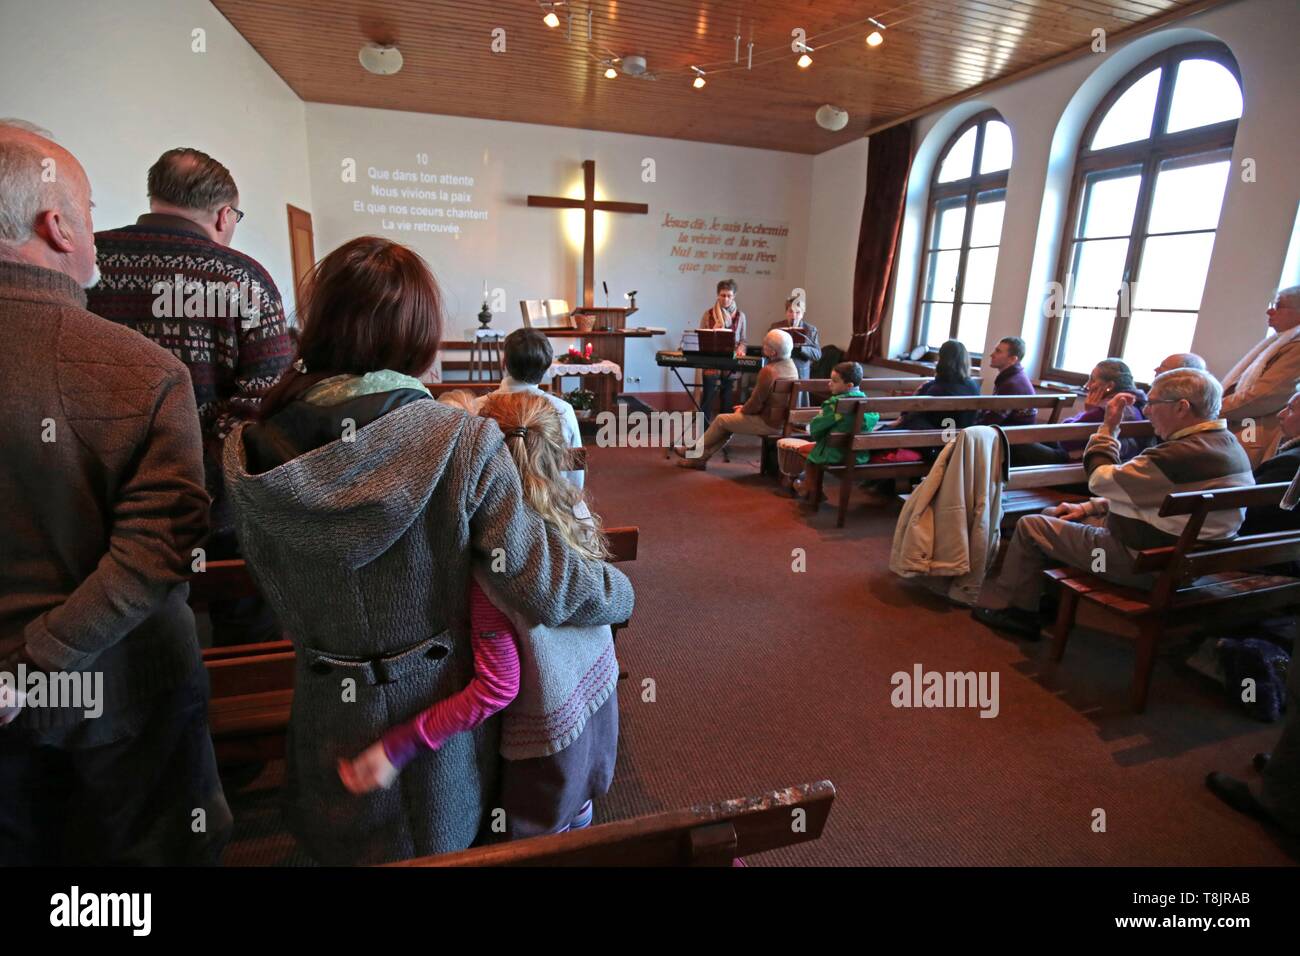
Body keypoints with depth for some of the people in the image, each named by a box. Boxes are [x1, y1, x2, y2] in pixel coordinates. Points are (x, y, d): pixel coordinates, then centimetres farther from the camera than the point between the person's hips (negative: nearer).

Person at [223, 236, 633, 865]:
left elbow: (285, 602, -3)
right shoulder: (463, 443, -26)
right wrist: (620, 591, -4)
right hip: (438, 714, -2)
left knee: (350, 846, 34)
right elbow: (543, 591, -24)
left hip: (330, 713, 3)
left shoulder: (250, 455, -15)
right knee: (444, 845, 30)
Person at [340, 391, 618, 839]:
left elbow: (497, 688, -27)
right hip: (599, 701, 6)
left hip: (547, 735, -5)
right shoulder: (578, 510, -12)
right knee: (578, 823, 31)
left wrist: (397, 747, -23)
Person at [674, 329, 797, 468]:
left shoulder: (769, 371, -25)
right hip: (781, 419, 9)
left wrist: (742, 410, 2)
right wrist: (745, 407, 12)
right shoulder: (791, 365, 5)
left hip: (769, 424, -9)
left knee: (721, 420, 7)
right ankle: (701, 457, 22)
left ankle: (695, 450, 27)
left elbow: (755, 404, -19)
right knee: (731, 420, 20)